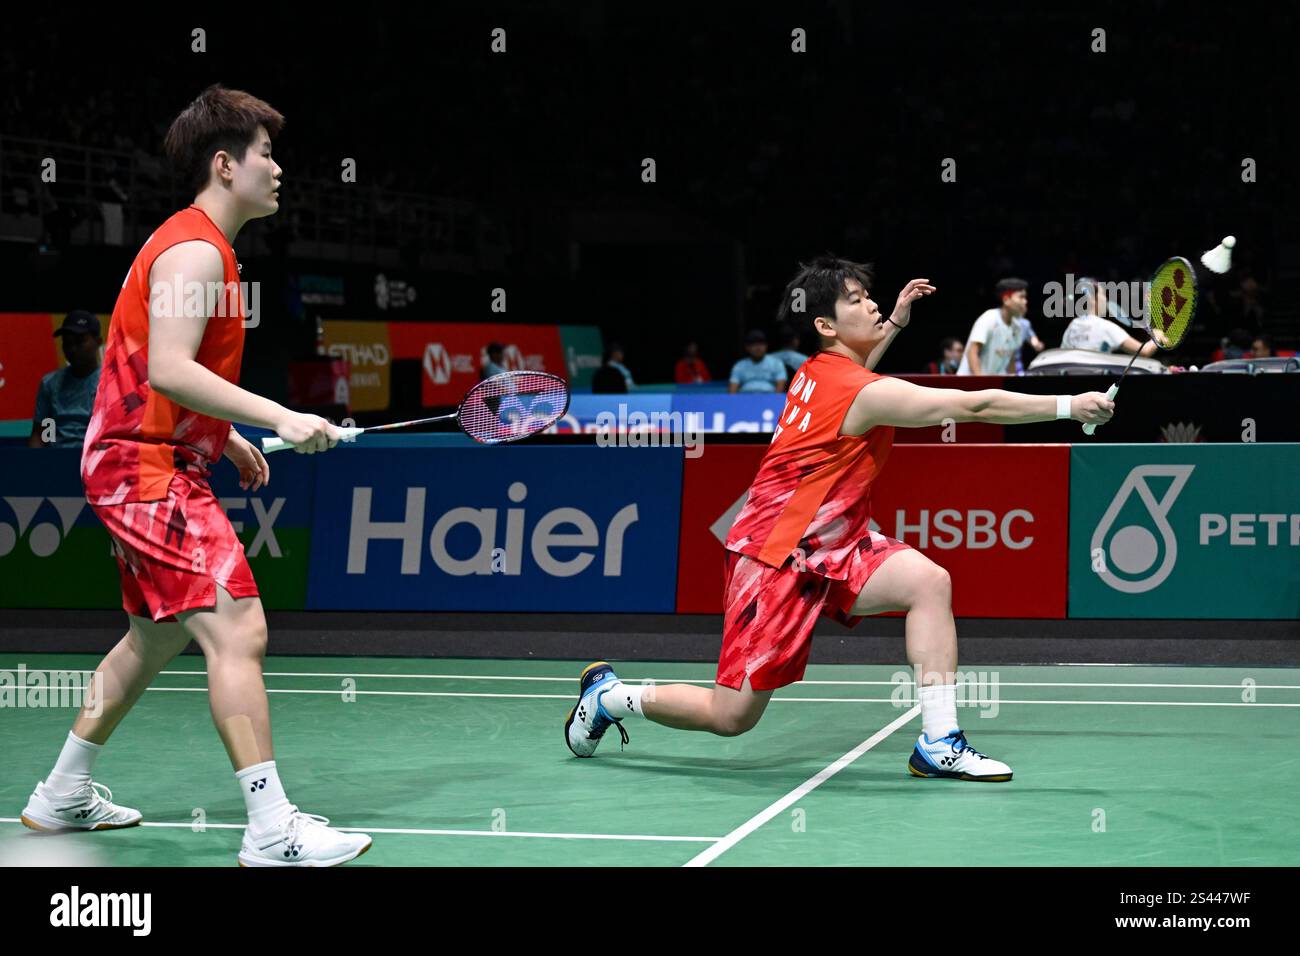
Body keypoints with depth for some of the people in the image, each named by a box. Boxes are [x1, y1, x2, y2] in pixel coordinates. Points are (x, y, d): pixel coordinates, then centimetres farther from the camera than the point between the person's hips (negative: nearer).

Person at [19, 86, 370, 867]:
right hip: (149, 469, -11)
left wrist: (226, 436, 23)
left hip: (151, 461, 11)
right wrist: (279, 417, -29)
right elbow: (168, 370, -27)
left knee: (158, 636, 22)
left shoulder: (196, 245, 17)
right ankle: (273, 831, -20)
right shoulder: (195, 248, -16)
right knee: (239, 632, -18)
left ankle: (65, 796, 33)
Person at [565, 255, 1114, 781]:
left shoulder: (819, 371, 4)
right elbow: (975, 406, -27)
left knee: (929, 581, -14)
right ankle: (609, 695, 22)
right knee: (731, 717, -3)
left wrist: (894, 323, 26)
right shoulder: (864, 393, -23)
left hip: (829, 547, 9)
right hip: (776, 556, -9)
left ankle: (938, 746, -13)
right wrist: (1069, 407, -23)